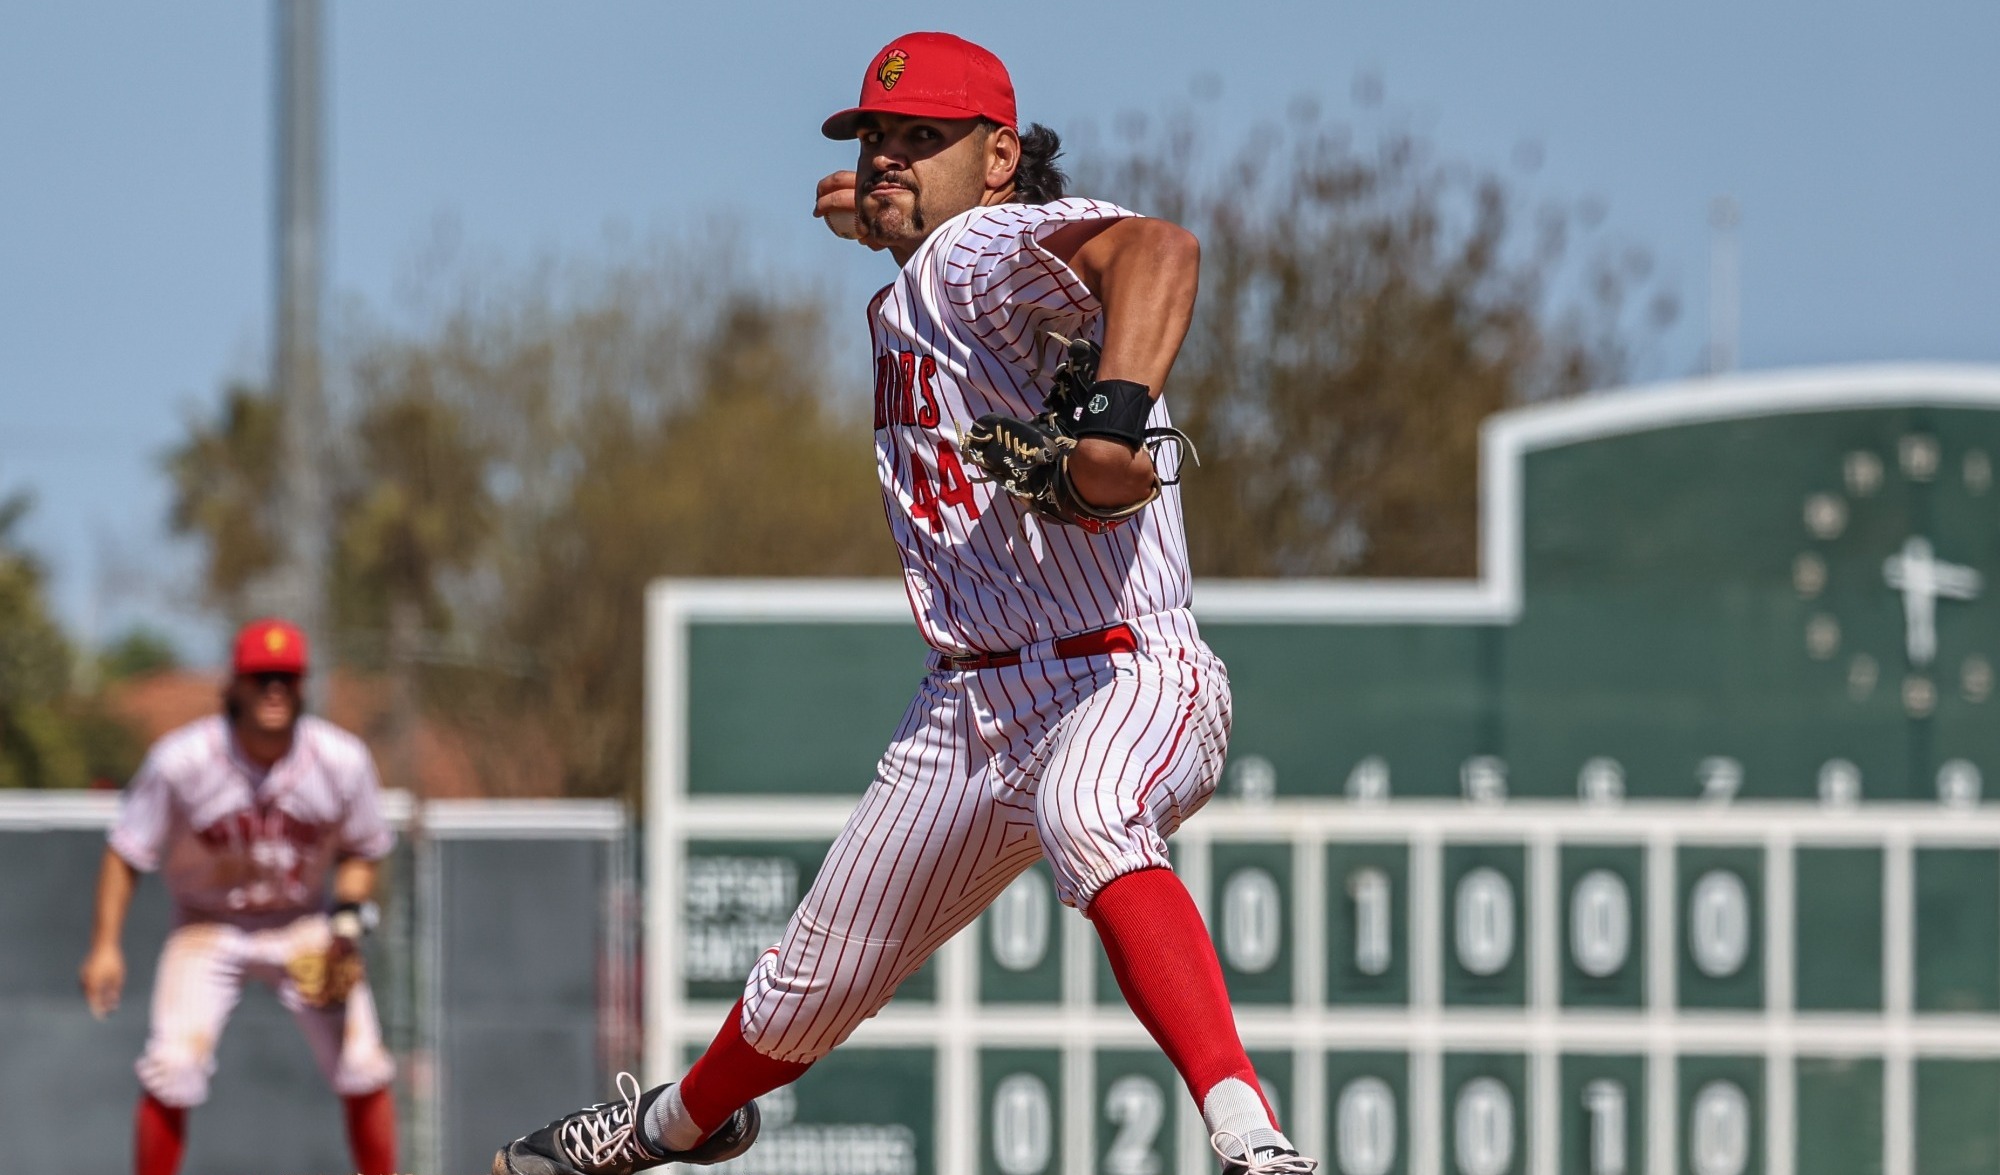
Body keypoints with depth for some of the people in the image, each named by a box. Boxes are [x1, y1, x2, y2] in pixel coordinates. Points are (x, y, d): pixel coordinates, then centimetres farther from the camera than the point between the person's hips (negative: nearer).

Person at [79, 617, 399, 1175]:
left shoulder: (342, 760, -15)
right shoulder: (181, 760, -21)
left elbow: (361, 852, 1)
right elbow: (126, 853, -12)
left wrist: (348, 918, -16)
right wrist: (105, 946, -18)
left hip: (305, 930, 2)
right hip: (207, 927, -2)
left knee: (363, 1068, -6)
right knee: (171, 1070, -17)